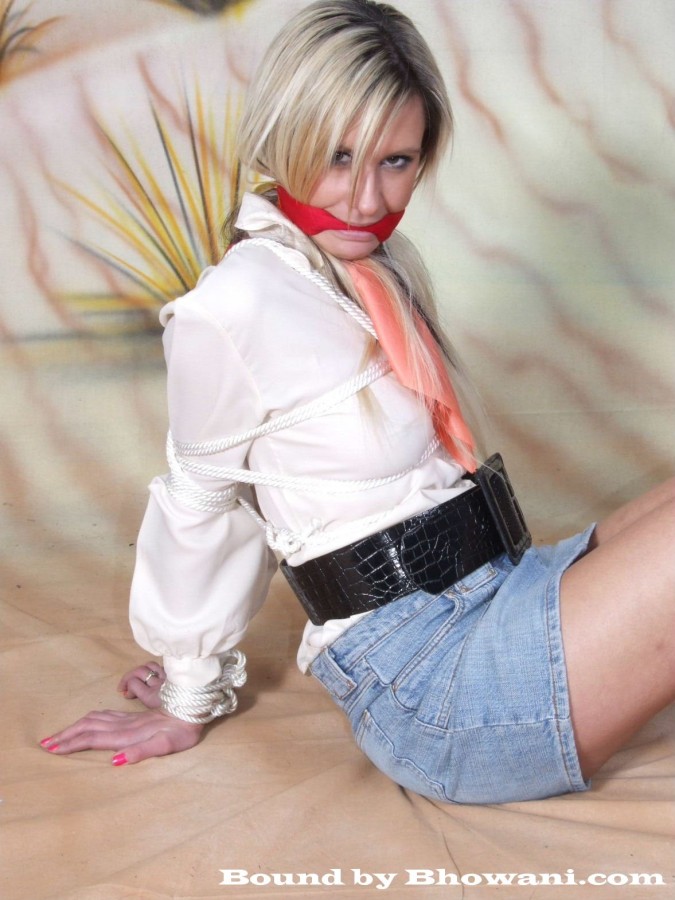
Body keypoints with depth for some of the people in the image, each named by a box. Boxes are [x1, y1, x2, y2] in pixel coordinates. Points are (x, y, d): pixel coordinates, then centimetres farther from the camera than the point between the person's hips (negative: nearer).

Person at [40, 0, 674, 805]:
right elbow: (199, 504, -5)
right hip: (438, 693, -8)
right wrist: (190, 701, 9)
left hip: (505, 600, 8)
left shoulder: (384, 266, 8)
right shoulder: (235, 308, -17)